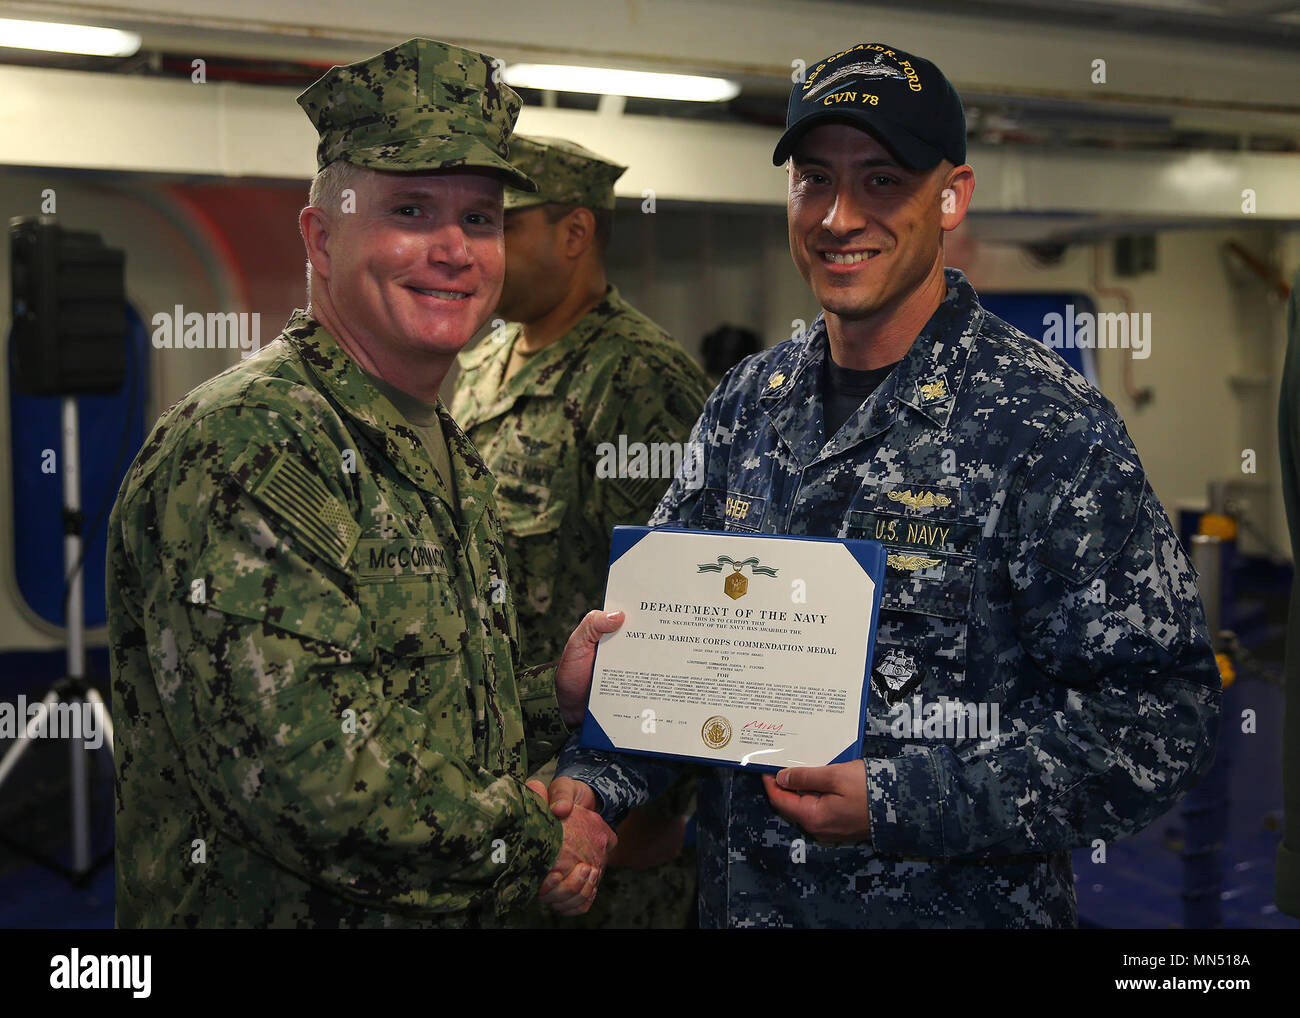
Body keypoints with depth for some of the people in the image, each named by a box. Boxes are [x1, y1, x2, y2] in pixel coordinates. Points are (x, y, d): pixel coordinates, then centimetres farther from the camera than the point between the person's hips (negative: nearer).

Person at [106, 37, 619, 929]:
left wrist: (558, 697, 0)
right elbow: (306, 772, -29)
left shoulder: (449, 455, 8)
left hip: (459, 910, 8)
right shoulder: (246, 448, -21)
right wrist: (535, 843, -17)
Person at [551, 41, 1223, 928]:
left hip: (957, 905, -5)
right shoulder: (749, 404, 2)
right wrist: (591, 782, -8)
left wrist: (900, 804, -23)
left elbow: (1164, 714, -19)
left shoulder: (1051, 426, -16)